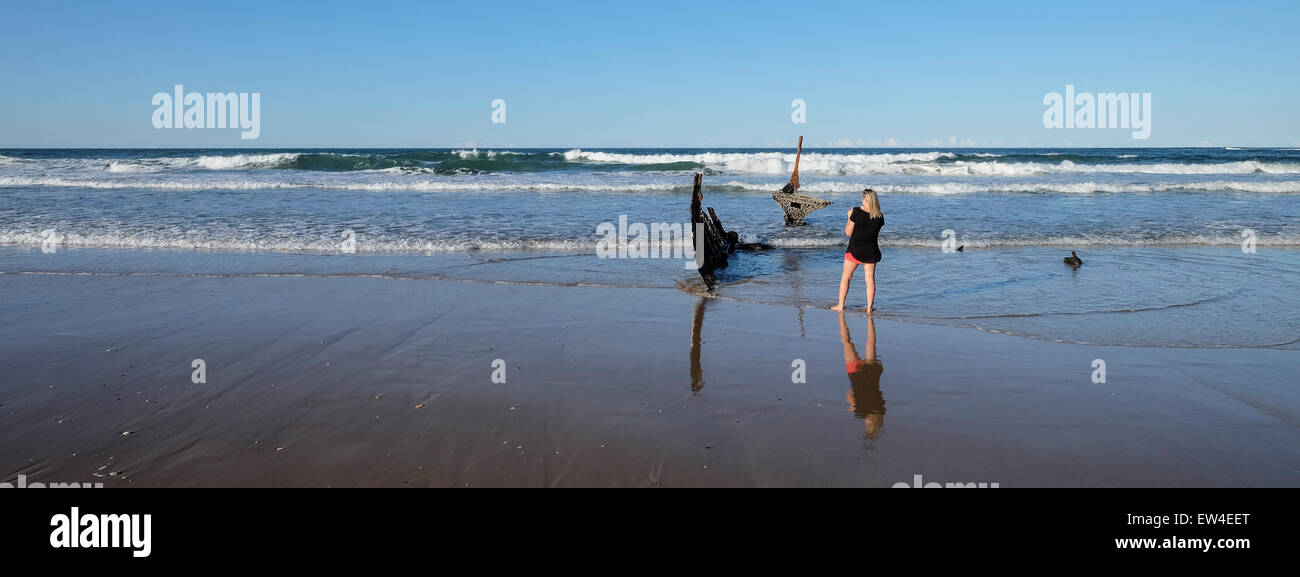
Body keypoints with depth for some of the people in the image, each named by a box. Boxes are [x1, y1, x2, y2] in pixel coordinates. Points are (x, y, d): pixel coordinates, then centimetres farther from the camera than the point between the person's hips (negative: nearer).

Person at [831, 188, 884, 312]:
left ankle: (840, 305, 14)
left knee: (845, 277, 10)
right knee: (870, 279, 8)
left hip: (855, 249, -3)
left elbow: (848, 232, -10)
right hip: (871, 251, 3)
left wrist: (849, 217, 3)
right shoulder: (880, 216, -3)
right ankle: (869, 307, 8)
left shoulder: (857, 212, -14)